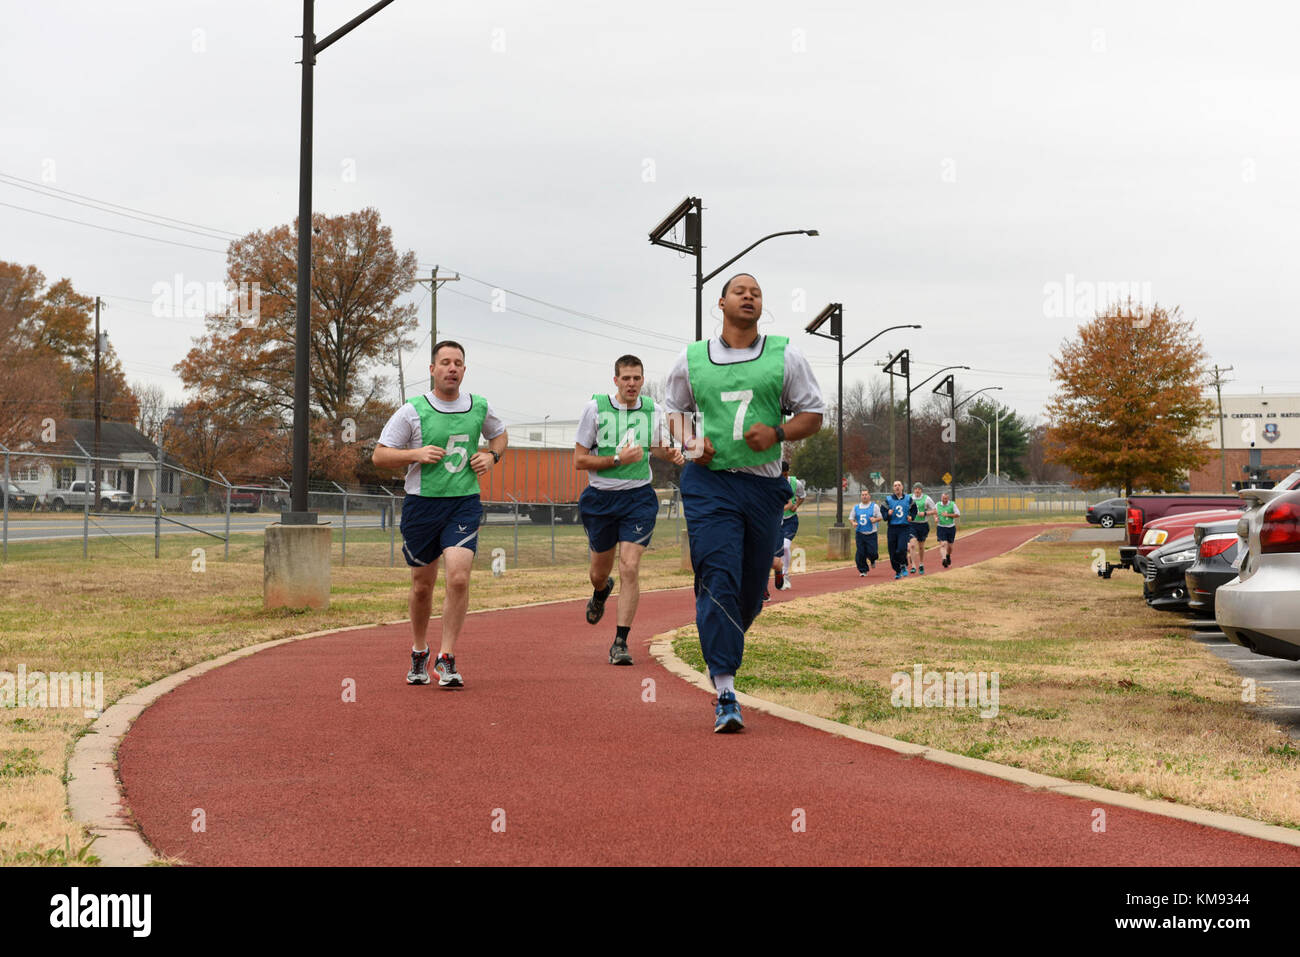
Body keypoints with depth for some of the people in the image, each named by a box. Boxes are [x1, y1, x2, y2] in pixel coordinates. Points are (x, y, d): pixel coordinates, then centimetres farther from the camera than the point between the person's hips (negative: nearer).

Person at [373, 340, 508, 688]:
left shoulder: (479, 407, 5)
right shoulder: (412, 411, -4)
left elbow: (499, 434, 26)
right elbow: (379, 456, -2)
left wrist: (491, 456, 5)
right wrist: (416, 454, -17)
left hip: (464, 503, 1)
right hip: (421, 504, -1)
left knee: (458, 578, -16)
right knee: (422, 585, 10)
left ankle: (446, 659, -6)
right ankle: (419, 653, 33)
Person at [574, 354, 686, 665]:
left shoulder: (653, 411, 1)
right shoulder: (595, 408, -8)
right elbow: (579, 460, -7)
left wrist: (670, 454, -2)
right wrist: (618, 459, -19)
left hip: (638, 497, 0)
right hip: (600, 498, 0)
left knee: (629, 568, -14)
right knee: (599, 572, 14)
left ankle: (620, 642, -6)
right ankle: (601, 591, 54)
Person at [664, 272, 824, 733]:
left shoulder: (785, 356, 6)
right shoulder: (691, 359, 7)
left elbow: (813, 414, 10)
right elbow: (675, 409, 21)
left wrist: (777, 433, -9)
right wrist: (690, 442, 0)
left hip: (763, 483, 2)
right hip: (708, 482, -2)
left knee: (752, 588, 8)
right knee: (718, 580, -13)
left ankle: (720, 648, 38)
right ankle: (725, 694, -14)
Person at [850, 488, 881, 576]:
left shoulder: (874, 506, 4)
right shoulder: (856, 507, 11)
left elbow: (880, 517, 4)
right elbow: (851, 517, 16)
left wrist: (875, 519, -18)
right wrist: (853, 523, -6)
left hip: (871, 534, -2)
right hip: (860, 533, 2)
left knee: (872, 552, -8)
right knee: (860, 553, -4)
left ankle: (872, 560, 29)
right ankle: (863, 570, 10)